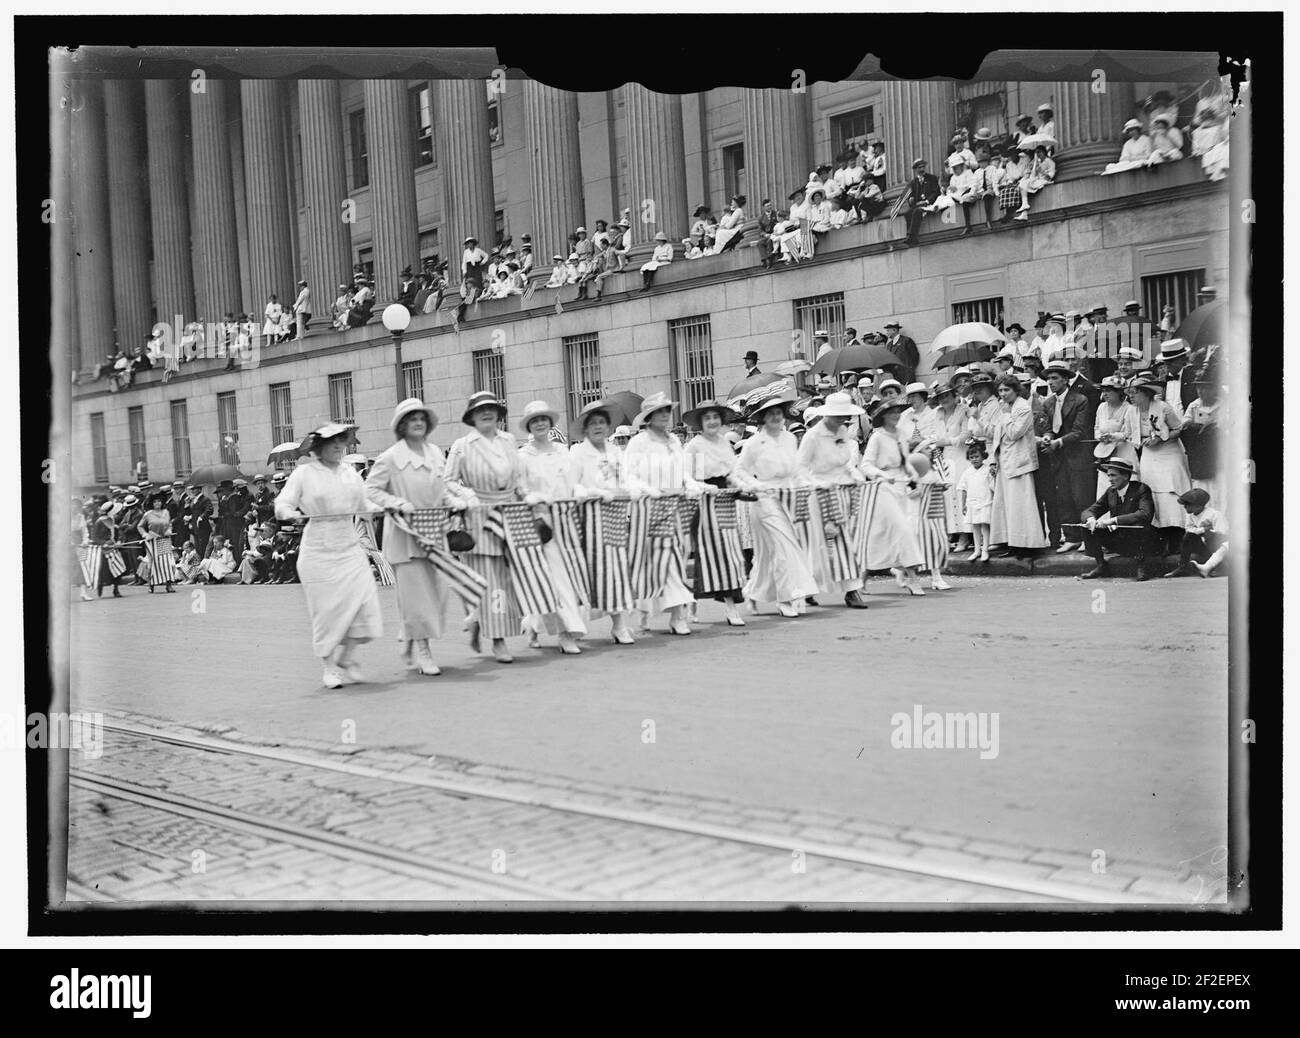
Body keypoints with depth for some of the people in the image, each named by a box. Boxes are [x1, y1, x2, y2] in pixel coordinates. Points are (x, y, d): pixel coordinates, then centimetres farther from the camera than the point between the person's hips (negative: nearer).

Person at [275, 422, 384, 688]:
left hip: (350, 546, 4)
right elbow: (282, 504, -4)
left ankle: (344, 659, 14)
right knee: (327, 607, -1)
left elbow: (363, 505, 21)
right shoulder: (304, 473, -1)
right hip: (319, 550, -4)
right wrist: (291, 513, -25)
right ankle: (329, 667, 15)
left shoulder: (350, 472, 12)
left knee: (362, 602, -7)